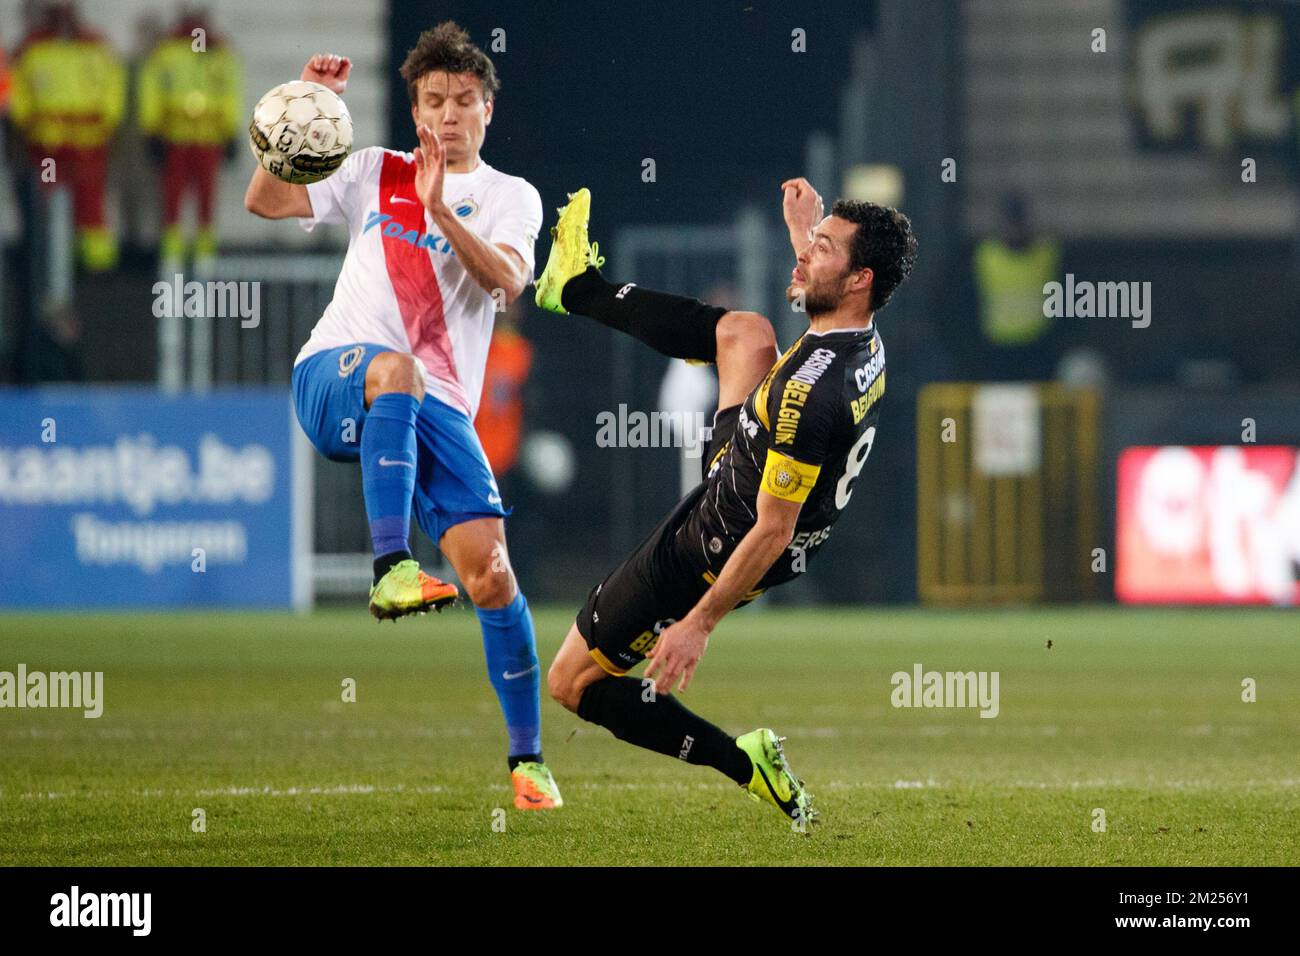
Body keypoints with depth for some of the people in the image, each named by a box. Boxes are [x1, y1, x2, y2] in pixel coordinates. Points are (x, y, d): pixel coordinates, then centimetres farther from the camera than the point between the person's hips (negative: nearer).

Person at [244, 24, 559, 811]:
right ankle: (391, 567, -51)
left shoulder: (509, 197, 13)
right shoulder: (376, 173, 16)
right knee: (395, 366, -39)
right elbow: (265, 201, 7)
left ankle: (528, 759, 0)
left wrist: (440, 212, -21)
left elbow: (507, 280, -8)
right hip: (333, 377, -1)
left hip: (438, 406, 1)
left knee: (490, 569, -12)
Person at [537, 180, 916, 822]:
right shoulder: (868, 346, -11)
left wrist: (699, 623, -26)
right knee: (747, 332, 22)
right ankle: (578, 288, 41)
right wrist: (806, 225, 25)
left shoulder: (808, 389, -38)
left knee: (572, 682, 5)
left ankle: (742, 762, 0)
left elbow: (773, 533, -32)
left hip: (712, 550, -9)